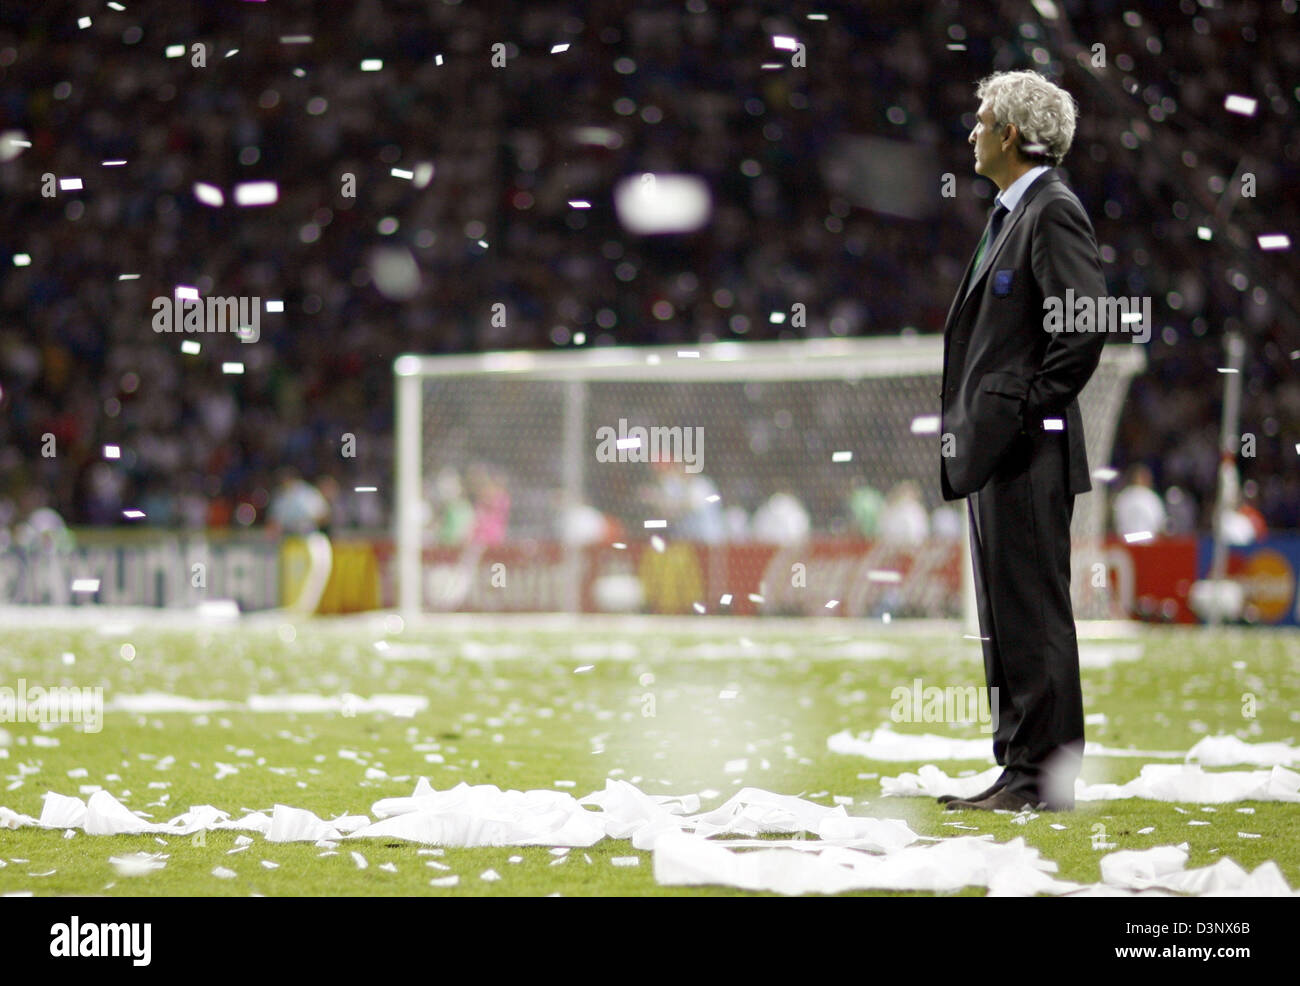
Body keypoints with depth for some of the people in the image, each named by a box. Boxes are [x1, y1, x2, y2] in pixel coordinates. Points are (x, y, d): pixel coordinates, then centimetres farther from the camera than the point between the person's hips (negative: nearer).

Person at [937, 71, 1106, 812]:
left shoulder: (1053, 211, -11)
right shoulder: (1012, 214, 19)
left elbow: (1085, 325, -21)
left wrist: (1028, 412, -17)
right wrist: (970, 430, 15)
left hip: (1028, 453, -10)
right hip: (992, 451, 10)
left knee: (1033, 613, -8)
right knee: (1007, 618, 11)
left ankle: (1045, 776, -6)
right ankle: (1021, 769, 16)